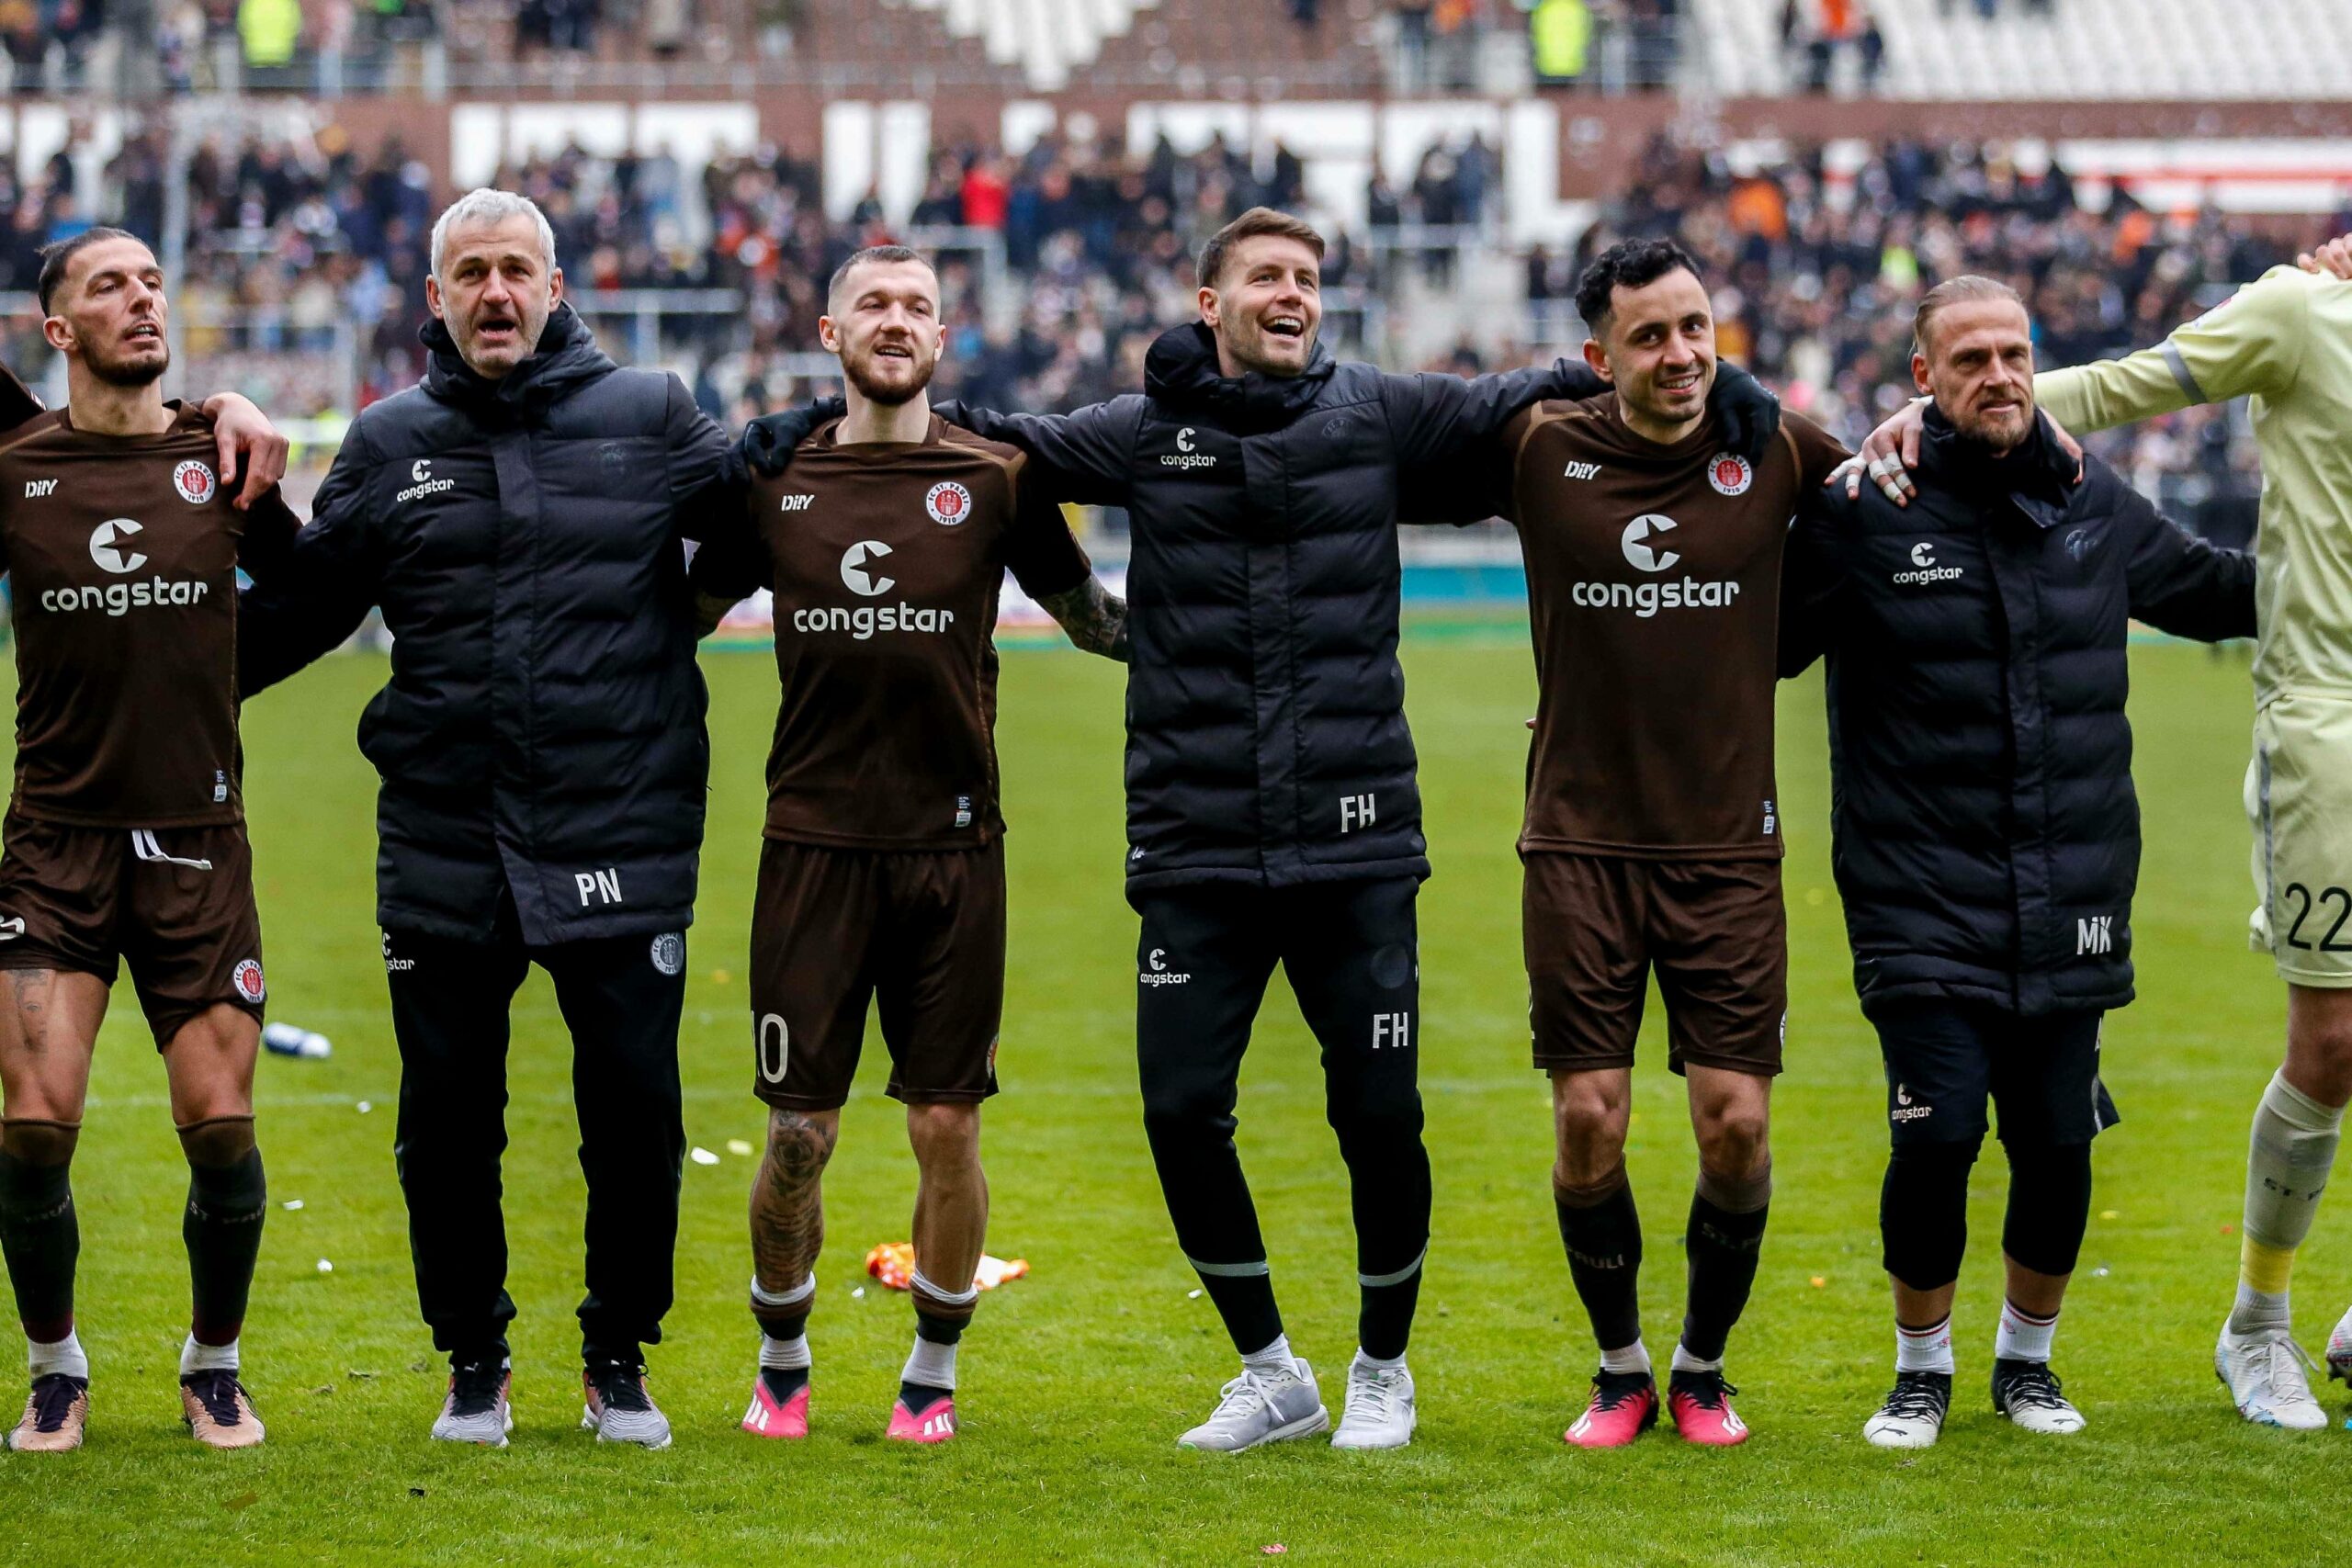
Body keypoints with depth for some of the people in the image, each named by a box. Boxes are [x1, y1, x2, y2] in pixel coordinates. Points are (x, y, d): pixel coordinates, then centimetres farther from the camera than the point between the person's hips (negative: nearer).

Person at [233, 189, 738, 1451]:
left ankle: (620, 1360, 18)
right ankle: (474, 1367, 22)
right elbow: (297, 606, 15)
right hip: (443, 856, 2)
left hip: (620, 840, -2)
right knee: (447, 1122, 6)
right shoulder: (389, 445, 10)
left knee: (634, 1112, 0)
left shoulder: (650, 420, 4)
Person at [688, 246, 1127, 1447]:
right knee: (797, 1136, 0)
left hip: (953, 844, 0)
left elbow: (1091, 617, 13)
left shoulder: (995, 478, 3)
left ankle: (933, 1374, 18)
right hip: (814, 842, 0)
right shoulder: (772, 480, 5)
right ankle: (781, 1365, 21)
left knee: (947, 1130, 1)